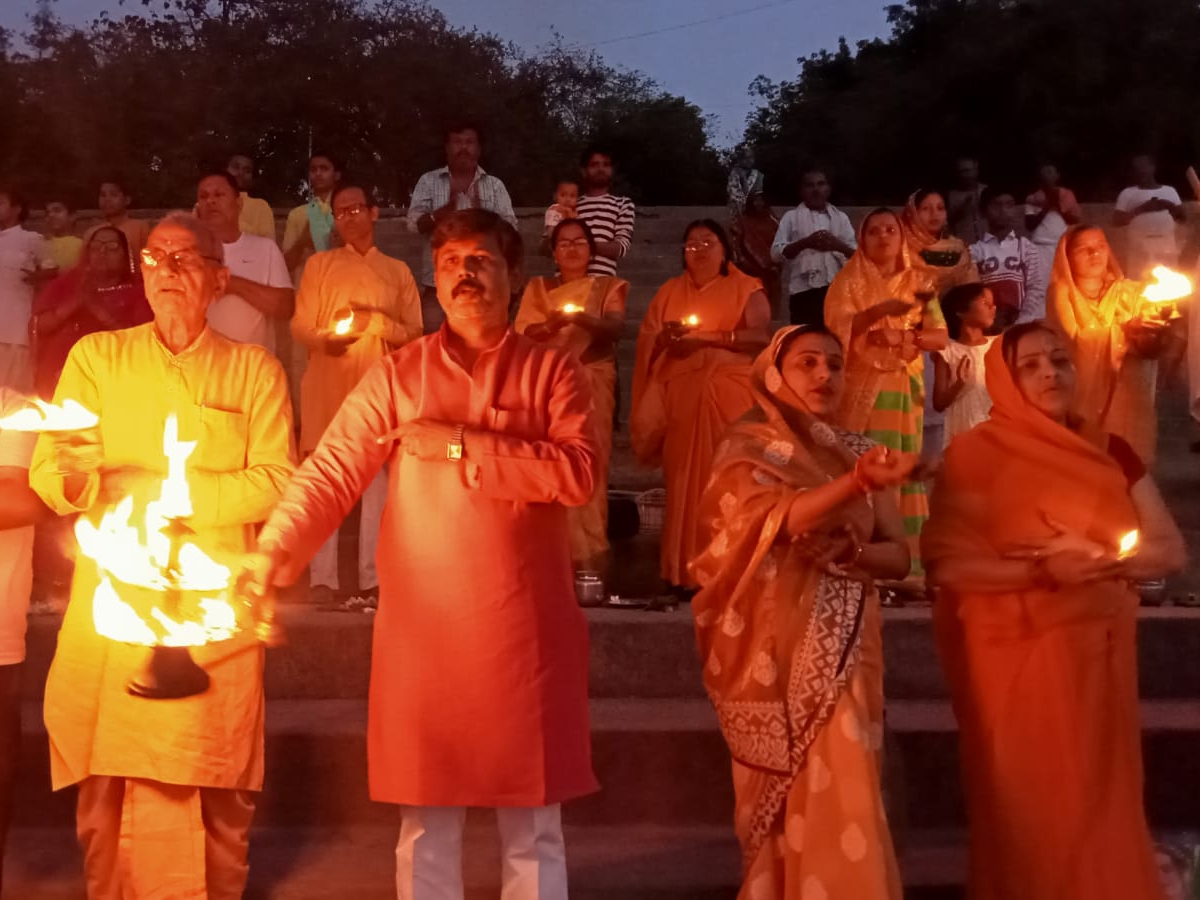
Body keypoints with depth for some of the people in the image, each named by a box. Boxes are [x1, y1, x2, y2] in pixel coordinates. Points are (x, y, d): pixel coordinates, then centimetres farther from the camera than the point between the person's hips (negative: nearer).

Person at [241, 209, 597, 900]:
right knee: (427, 825, 10)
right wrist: (271, 556, -16)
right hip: (421, 631, 1)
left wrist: (460, 444, -14)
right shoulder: (396, 374, 6)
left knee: (533, 827, 9)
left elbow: (579, 471, -12)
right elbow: (331, 473, -3)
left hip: (524, 631, 0)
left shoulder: (553, 371, 3)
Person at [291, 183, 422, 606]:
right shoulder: (319, 264, 11)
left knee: (377, 479, -1)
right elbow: (300, 325, 5)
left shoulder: (398, 271, 13)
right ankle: (323, 577, 1)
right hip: (327, 386, 0)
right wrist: (326, 338, -16)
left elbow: (415, 332, 8)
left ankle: (372, 577, 3)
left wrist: (379, 320, -10)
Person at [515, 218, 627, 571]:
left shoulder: (608, 287, 11)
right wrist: (550, 324, -18)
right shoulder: (537, 287, 15)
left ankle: (587, 553, -7)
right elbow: (522, 333, 2)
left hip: (591, 383, -1)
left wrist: (582, 319, -26)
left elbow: (615, 328, -7)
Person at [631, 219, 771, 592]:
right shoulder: (669, 292, 18)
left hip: (729, 395, -3)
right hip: (681, 396, 3)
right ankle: (686, 570, 4)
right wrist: (665, 336, -11)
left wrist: (707, 336, -15)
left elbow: (761, 337, -9)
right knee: (684, 479, -1)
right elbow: (647, 344, 11)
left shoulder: (746, 289, 6)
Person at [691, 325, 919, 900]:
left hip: (844, 649, 4)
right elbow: (777, 520, -23)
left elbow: (898, 555, 9)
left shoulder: (857, 451, 11)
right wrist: (857, 482, -38)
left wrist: (850, 552, -13)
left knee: (837, 794, 1)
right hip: (778, 645, -3)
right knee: (789, 796, 4)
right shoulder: (747, 447, -3)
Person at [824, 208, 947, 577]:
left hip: (905, 387, 3)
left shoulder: (919, 281, 11)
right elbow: (836, 328, -11)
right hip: (861, 387, -2)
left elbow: (941, 336, 5)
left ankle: (908, 554, 2)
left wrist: (906, 337, -13)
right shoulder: (849, 281, 4)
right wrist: (880, 310, -23)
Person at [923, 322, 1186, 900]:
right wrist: (1043, 570, -21)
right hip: (1018, 658, -4)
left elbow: (1172, 551, 5)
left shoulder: (1111, 452, 8)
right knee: (1033, 808, 3)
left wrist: (1101, 557, -12)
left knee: (1099, 803, 9)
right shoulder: (975, 455, -7)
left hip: (1097, 653, 4)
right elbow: (945, 565, -14)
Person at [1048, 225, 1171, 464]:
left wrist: (1154, 341, -25)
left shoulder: (1129, 291, 5)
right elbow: (1075, 340, -13)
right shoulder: (1062, 292, -2)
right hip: (1082, 394, -2)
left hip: (1126, 395, 3)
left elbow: (1151, 349, -4)